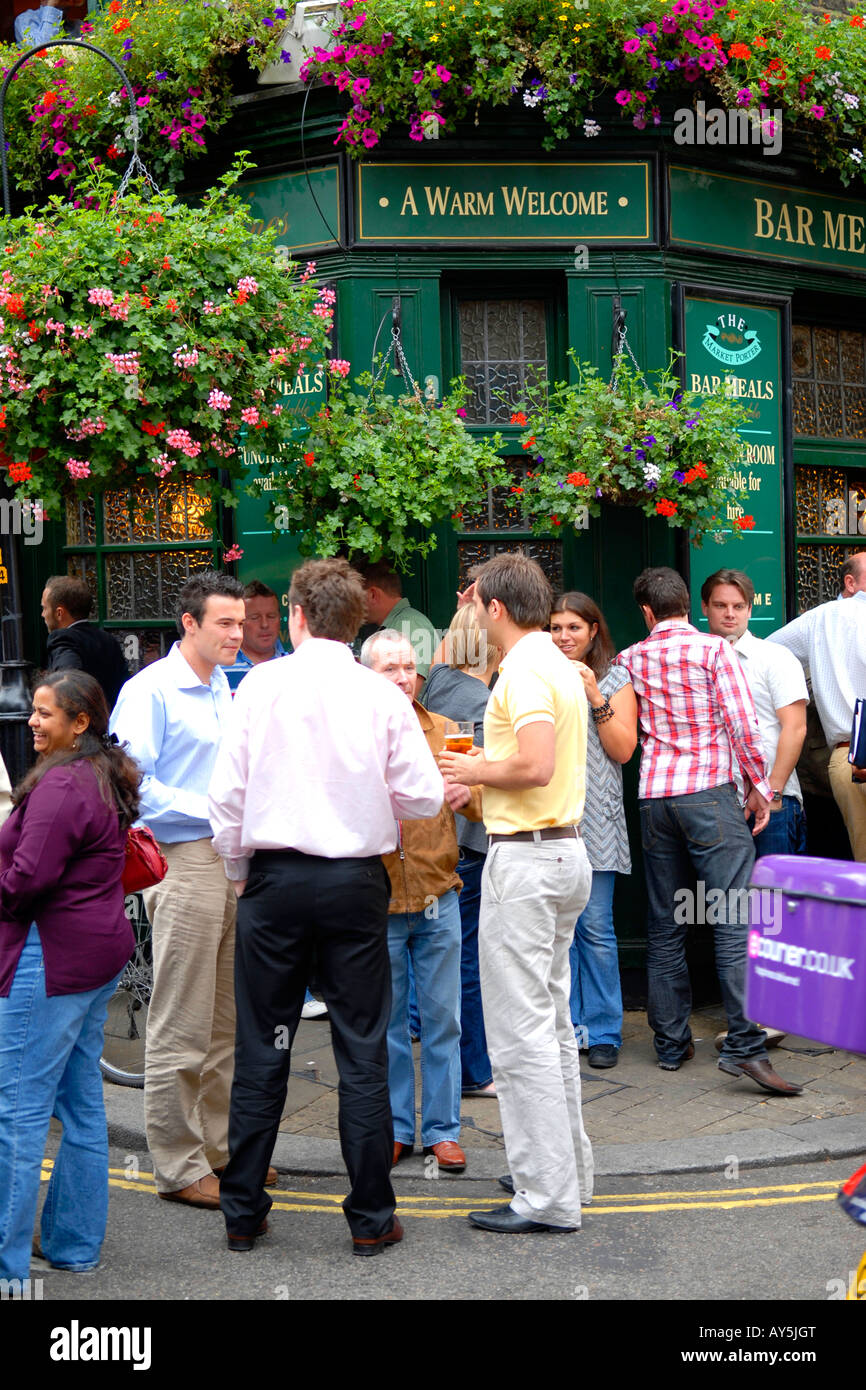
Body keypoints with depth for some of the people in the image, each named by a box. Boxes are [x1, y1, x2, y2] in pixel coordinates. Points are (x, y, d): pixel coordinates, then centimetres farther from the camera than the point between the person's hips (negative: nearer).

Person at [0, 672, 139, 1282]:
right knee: (82, 1101, 15)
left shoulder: (60, 785, -17)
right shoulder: (107, 778, 15)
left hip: (53, 957, -10)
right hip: (100, 951, 10)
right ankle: (76, 1243, 25)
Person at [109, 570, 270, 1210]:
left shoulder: (227, 689, 16)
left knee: (229, 1019, 15)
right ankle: (179, 1168, 9)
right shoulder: (150, 690, -9)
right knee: (181, 1027, -1)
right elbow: (132, 784, -16)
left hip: (235, 858, 8)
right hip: (184, 862, -8)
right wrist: (211, 810, -18)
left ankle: (221, 1146, 27)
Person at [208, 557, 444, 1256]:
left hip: (276, 879, 0)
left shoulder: (262, 683, -4)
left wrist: (239, 870, 12)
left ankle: (244, 1212, 19)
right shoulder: (383, 695, -4)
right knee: (363, 1053, 8)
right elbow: (425, 797, -2)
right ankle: (372, 1218, 15)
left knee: (262, 1051, 10)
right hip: (357, 880, 0)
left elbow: (228, 790, -3)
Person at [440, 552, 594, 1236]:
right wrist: (484, 775, 12)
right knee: (553, 1024, 18)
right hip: (565, 849, 10)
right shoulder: (560, 666, 15)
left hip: (525, 858, -10)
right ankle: (569, 1169, 27)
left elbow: (536, 767, -26)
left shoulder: (523, 672, -15)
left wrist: (478, 769, -9)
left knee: (521, 1032, -4)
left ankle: (548, 1198, 2)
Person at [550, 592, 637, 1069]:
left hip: (593, 819, -3)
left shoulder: (614, 679, 6)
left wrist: (594, 697, -10)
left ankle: (603, 1031, 8)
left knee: (594, 927, -3)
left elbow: (623, 749, -2)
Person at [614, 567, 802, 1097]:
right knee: (736, 920, -7)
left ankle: (671, 1043, 15)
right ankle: (746, 1046, -15)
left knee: (665, 926, 10)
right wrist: (760, 784, 2)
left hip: (654, 796, 5)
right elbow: (742, 722, -8)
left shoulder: (630, 659, 9)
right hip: (709, 793, -4)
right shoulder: (714, 649, -3)